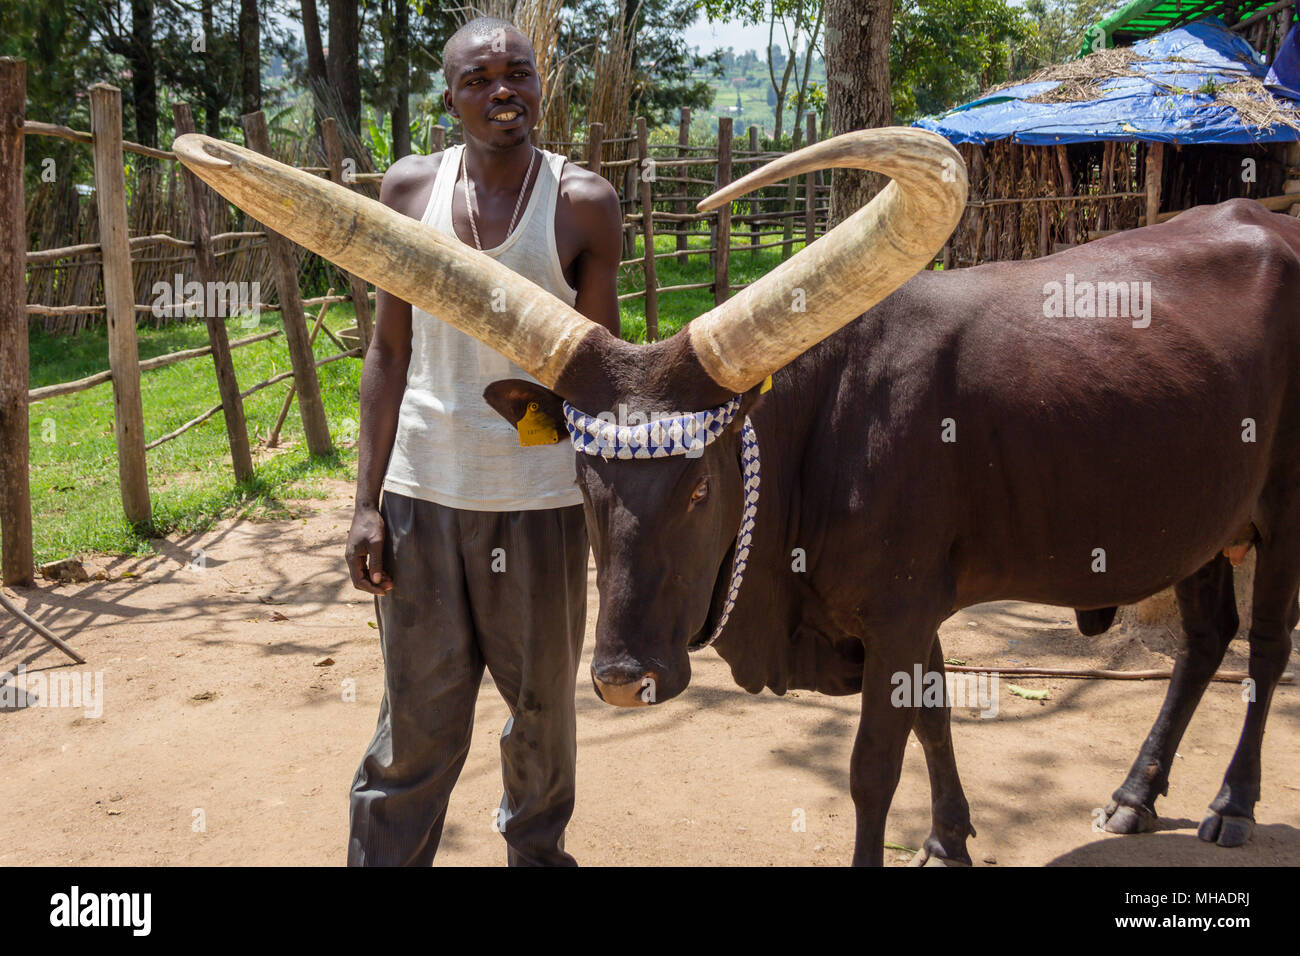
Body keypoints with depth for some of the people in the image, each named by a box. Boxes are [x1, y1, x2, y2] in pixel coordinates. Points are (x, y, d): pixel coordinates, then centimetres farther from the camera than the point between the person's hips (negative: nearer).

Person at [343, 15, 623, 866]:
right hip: (421, 491, 1)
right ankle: (383, 858, 23)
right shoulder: (410, 189, 2)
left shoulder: (584, 203, -3)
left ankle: (536, 850, 37)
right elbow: (389, 355, 4)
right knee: (418, 716, 7)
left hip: (540, 494, -1)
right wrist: (367, 502, 0)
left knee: (543, 700, 14)